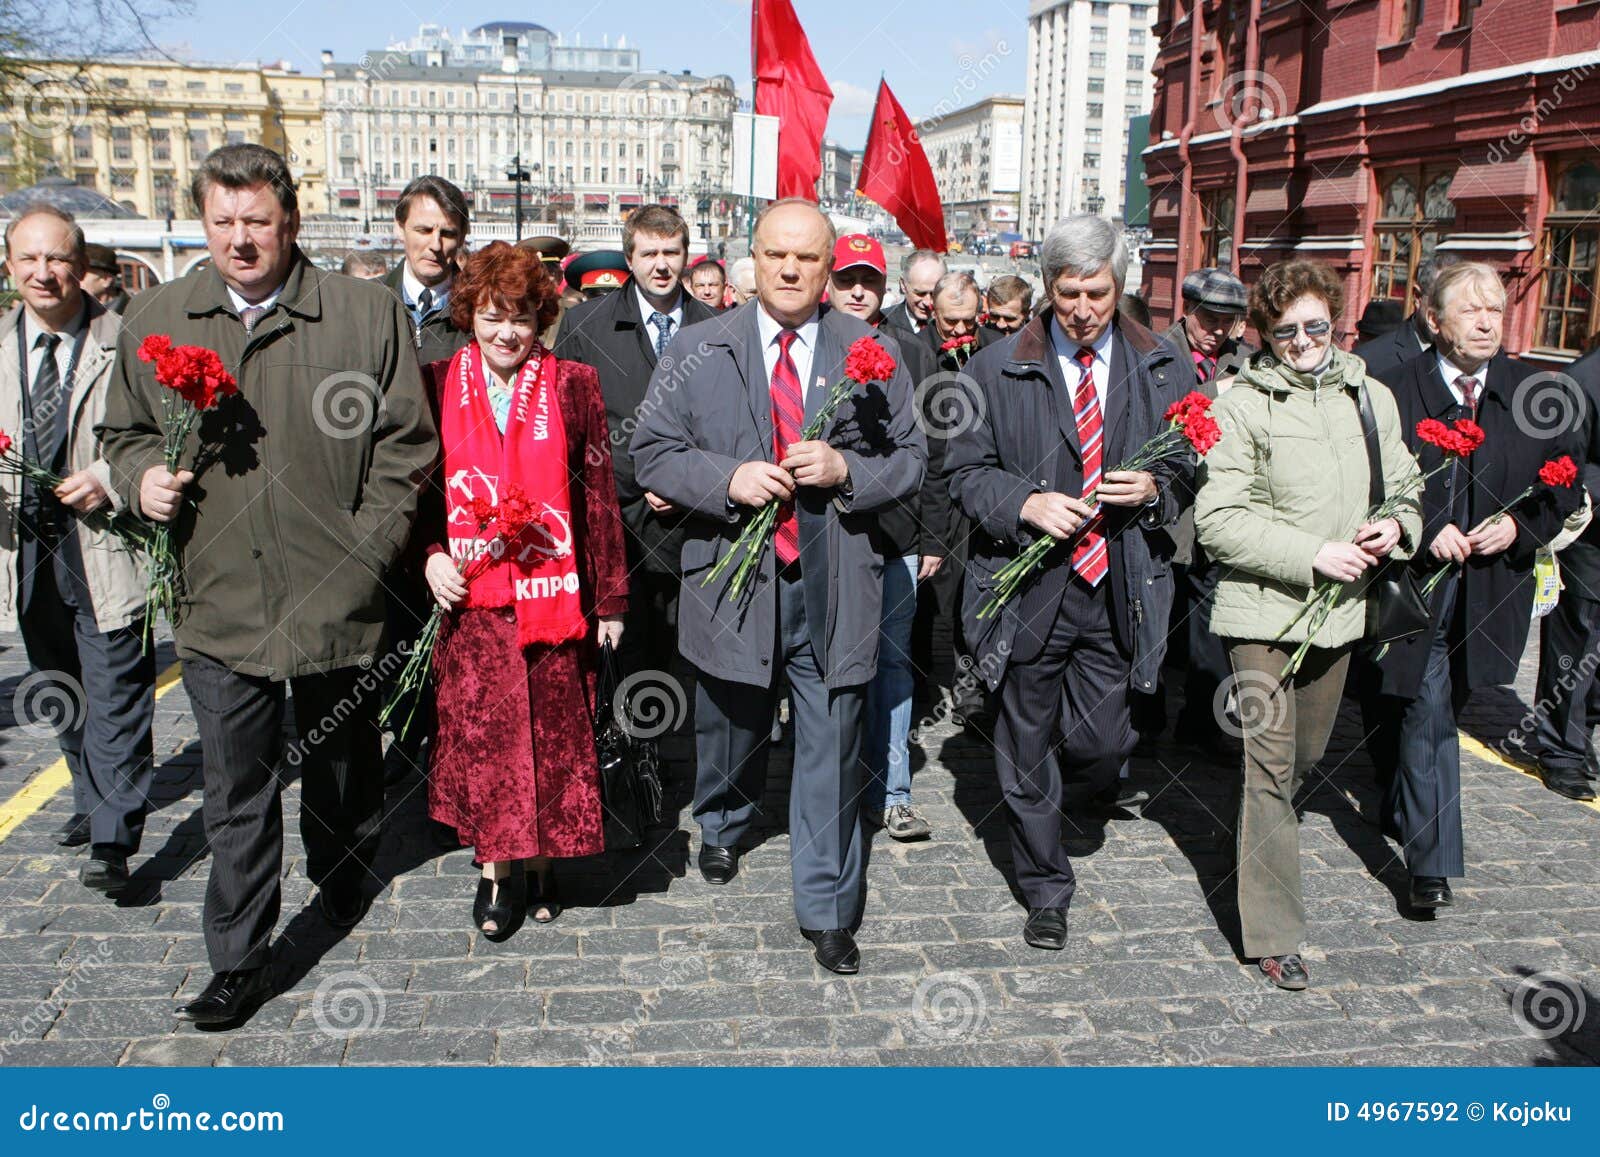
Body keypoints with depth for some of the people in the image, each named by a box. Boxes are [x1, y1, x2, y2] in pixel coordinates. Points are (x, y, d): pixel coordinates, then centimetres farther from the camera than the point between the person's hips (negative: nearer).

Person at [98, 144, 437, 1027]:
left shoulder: (366, 313, -2)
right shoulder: (156, 319, 6)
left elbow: (406, 442, -1)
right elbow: (124, 432, 17)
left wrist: (368, 546, -8)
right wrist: (142, 477, -5)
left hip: (337, 597, -1)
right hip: (219, 599, 1)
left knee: (341, 770, 19)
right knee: (235, 794, 5)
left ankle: (343, 891, 45)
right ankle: (239, 963, 18)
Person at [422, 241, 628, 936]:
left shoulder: (572, 386, 2)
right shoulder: (440, 384, 4)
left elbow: (599, 494, 2)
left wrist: (610, 597, 1)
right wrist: (430, 555, -7)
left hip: (552, 593, 0)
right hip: (470, 596, 1)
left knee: (551, 732, 6)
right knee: (478, 730, 1)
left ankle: (540, 861, 23)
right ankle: (495, 869, 16)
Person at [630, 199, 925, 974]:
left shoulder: (873, 353, 3)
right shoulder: (697, 351, 2)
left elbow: (911, 459, 5)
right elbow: (652, 453, 2)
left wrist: (846, 470, -14)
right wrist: (728, 479, -16)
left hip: (835, 588, 0)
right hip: (732, 580, 1)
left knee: (831, 752, 3)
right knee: (731, 728, 21)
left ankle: (827, 910, 18)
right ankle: (722, 829, 52)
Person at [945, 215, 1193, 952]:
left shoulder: (1164, 371, 5)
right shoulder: (997, 370, 0)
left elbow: (1191, 469, 12)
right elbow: (967, 472, 1)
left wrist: (1155, 488, -10)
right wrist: (1026, 504, -16)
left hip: (1118, 590, 1)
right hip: (1026, 588, -1)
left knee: (1101, 745, 3)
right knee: (1027, 749, 9)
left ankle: (1060, 800, 41)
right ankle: (1045, 891, 29)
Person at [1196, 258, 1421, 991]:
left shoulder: (1371, 398, 7)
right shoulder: (1242, 406, -9)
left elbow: (1404, 486, 18)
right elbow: (1218, 520, -14)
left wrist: (1395, 527, -5)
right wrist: (1312, 555, -19)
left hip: (1340, 608, 6)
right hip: (1263, 608, -5)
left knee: (1306, 753, 19)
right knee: (1271, 762, -5)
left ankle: (1255, 851, 45)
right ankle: (1274, 933, 4)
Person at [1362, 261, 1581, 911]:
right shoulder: (1396, 391, -7)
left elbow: (1564, 484, 11)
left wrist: (1520, 527, -5)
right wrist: (1426, 529, -17)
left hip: (1491, 584, 4)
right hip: (1413, 582, -3)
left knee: (1430, 712, 14)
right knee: (1427, 714, -6)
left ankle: (1403, 815, 36)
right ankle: (1433, 863, 0)